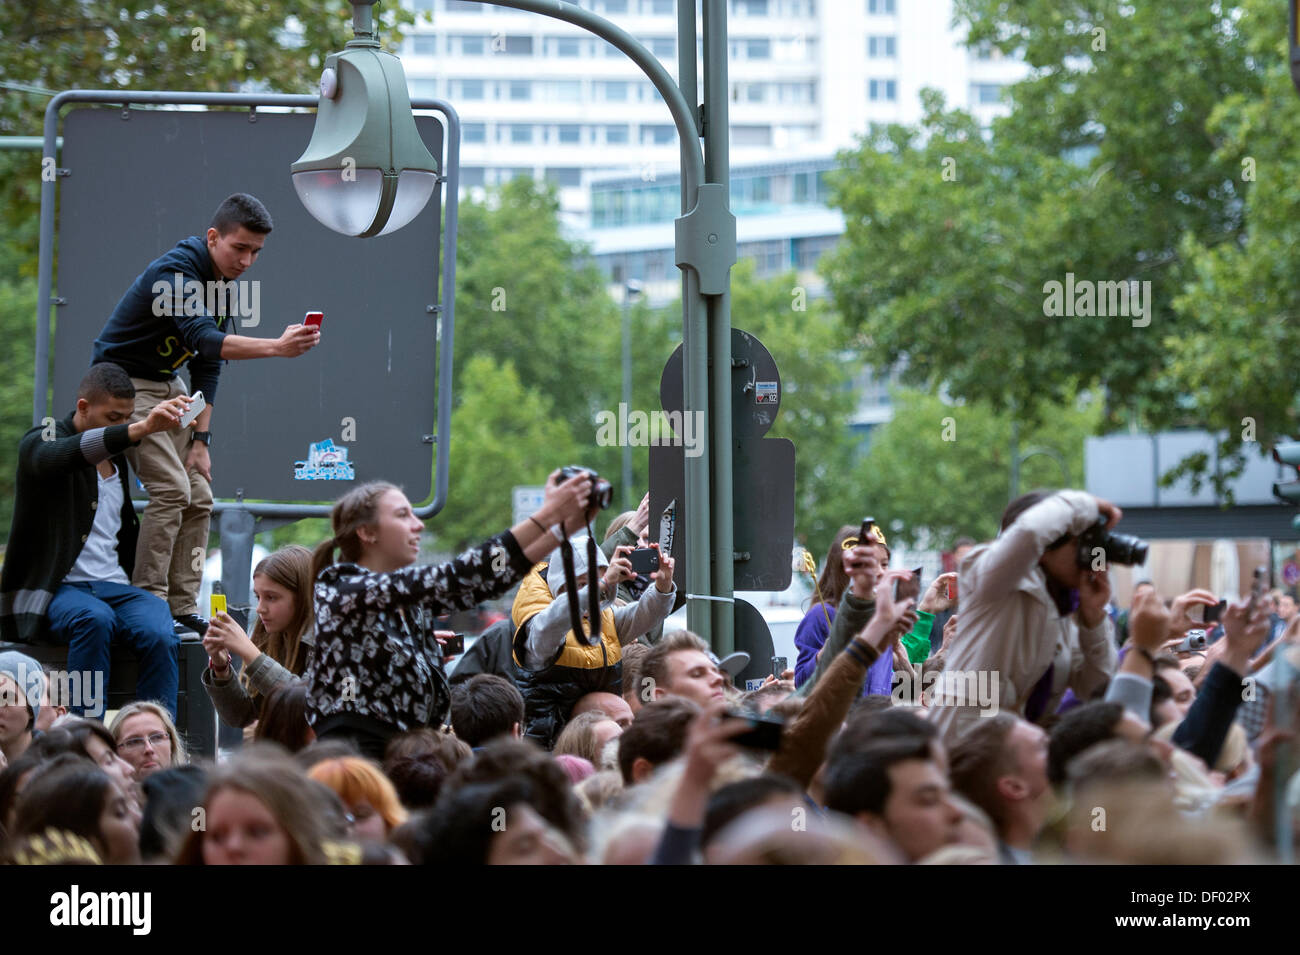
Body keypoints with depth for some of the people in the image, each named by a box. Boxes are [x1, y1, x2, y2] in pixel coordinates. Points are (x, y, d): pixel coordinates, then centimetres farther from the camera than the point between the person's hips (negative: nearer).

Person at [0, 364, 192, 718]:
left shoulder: (116, 456, 21)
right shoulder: (40, 444, 0)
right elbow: (71, 453, -27)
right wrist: (141, 428, -40)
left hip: (115, 587, 5)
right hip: (56, 591, -5)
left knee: (160, 635, -27)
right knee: (95, 619, -38)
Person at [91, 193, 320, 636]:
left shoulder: (224, 282, 2)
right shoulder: (175, 271, -25)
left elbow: (208, 363, 7)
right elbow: (202, 338, -40)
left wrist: (200, 439, 1)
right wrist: (277, 347, -51)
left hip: (168, 385, 9)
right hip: (125, 384, -9)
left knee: (198, 498, 3)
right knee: (171, 489, -18)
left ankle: (183, 608, 8)